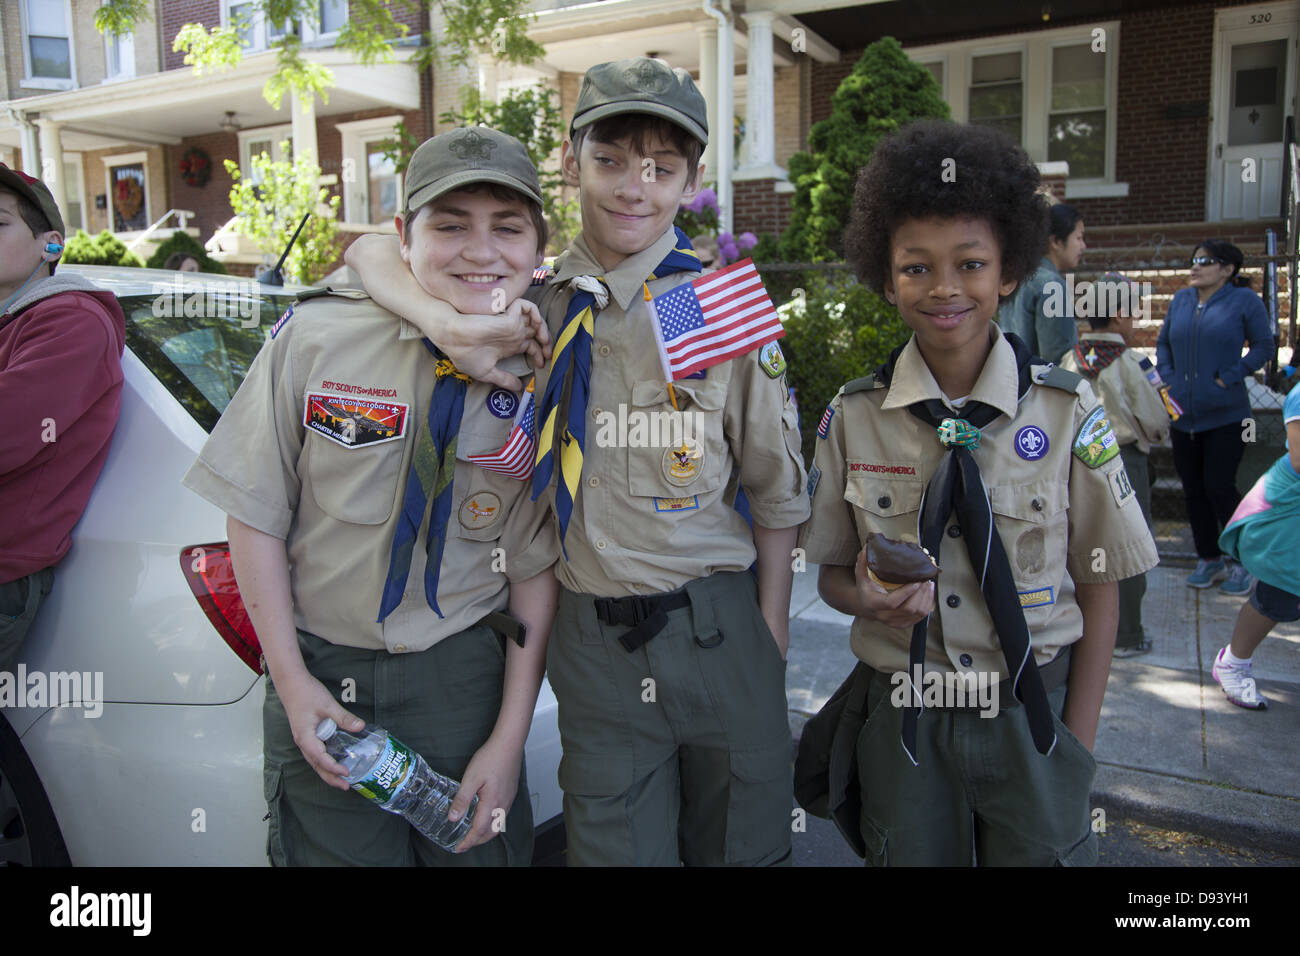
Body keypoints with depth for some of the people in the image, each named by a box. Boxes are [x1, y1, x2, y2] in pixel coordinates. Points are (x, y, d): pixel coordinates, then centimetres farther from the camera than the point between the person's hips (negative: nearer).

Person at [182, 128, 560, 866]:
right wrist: (291, 680, -5)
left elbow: (535, 566, -6)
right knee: (330, 850, 16)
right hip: (321, 672, 0)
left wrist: (510, 738, -5)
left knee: (481, 851, 15)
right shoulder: (316, 338, -12)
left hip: (464, 674, 1)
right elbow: (256, 511, -4)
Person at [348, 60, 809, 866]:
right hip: (592, 640, 1)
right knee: (613, 849, 12)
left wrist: (770, 645, 0)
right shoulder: (532, 305, 0)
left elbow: (778, 495, 0)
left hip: (716, 629, -1)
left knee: (743, 847, 16)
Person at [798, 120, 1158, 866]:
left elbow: (1099, 588, -3)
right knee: (908, 854, 16)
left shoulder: (1067, 412, -8)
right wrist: (870, 598, -19)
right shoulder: (853, 417, -5)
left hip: (1033, 716, -1)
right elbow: (831, 572, 4)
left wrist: (1077, 746, -6)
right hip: (901, 720, 1)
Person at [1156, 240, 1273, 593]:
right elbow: (1163, 342, 17)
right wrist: (1167, 376, 2)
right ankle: (1209, 559, 24)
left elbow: (1264, 346, -2)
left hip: (1225, 415, -5)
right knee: (1193, 488, 9)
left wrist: (1230, 377, -12)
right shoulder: (1181, 299, 10)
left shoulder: (1244, 300, -4)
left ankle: (1241, 563, 11)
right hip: (1183, 414, 5)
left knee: (1219, 486, -7)